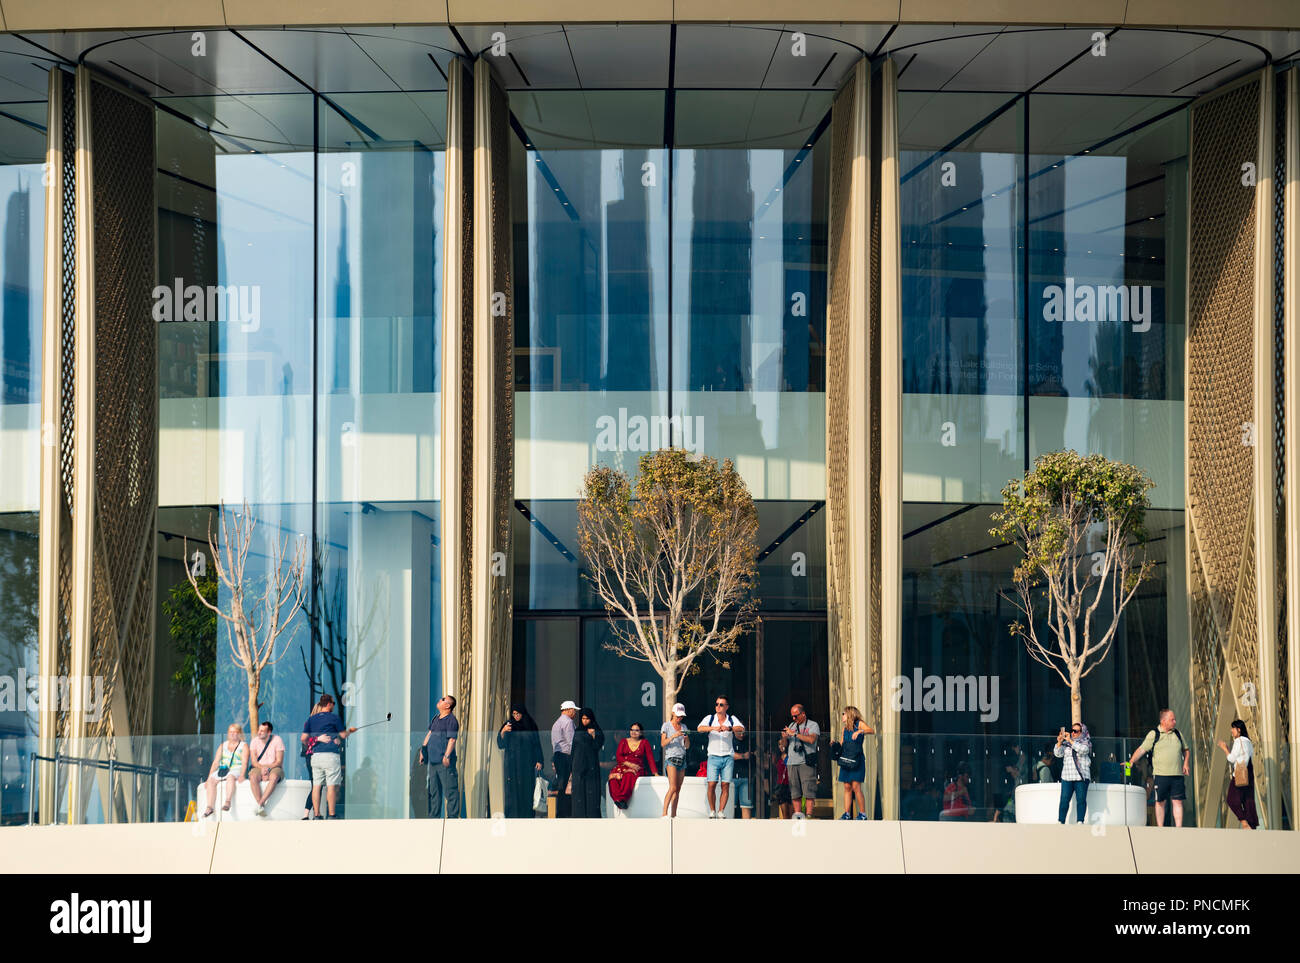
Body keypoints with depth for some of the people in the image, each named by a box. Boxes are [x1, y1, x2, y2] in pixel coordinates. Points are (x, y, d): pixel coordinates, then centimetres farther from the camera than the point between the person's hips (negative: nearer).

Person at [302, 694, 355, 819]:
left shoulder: (311, 719, 12)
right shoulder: (334, 717, -2)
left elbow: (303, 738, 9)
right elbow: (343, 735, 5)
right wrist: (350, 730, 26)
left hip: (315, 755, 5)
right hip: (330, 755, -5)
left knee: (316, 785, 5)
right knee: (332, 786, -4)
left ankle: (316, 815, 4)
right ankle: (331, 815, -6)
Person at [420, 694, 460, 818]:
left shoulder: (451, 720, -9)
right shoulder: (435, 719, 17)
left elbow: (452, 739, -16)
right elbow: (429, 734, 26)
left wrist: (446, 756, -24)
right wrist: (423, 749, 18)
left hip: (445, 762, -9)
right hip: (433, 760, 9)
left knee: (450, 789, -7)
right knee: (434, 789, 13)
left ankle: (453, 816, -6)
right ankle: (434, 816, 20)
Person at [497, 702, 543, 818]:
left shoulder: (531, 726, 6)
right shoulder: (509, 725, 5)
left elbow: (537, 744, 9)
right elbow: (500, 745, -1)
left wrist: (538, 761, -1)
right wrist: (503, 732, -17)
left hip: (527, 765, 1)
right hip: (512, 764, -1)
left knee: (527, 791, -3)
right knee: (512, 791, -7)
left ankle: (526, 817, -2)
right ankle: (511, 817, -9)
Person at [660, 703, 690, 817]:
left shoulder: (683, 727, 16)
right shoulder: (666, 726, 3)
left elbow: (687, 746, 15)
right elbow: (663, 743, -6)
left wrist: (686, 739, -6)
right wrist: (673, 736, -19)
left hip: (682, 759, 5)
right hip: (671, 758, -5)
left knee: (678, 790, 1)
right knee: (673, 787, -18)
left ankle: (674, 815, 2)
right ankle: (664, 813, -20)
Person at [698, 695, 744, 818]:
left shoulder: (732, 720, 7)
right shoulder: (710, 719, 6)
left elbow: (741, 729, -10)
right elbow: (699, 728, -11)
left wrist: (729, 728, -28)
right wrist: (713, 728, -27)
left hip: (728, 757, 1)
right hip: (714, 756, -1)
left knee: (726, 785, -4)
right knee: (711, 785, -9)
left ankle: (721, 812, 2)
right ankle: (712, 811, 2)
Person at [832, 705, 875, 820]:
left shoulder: (859, 724, -2)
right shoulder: (845, 729, 16)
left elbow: (872, 731, -19)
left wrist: (860, 731, -35)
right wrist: (836, 745, 0)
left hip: (857, 760, -6)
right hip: (845, 761, 6)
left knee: (856, 787, -11)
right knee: (847, 787, 4)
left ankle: (863, 814, -6)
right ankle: (847, 813, 5)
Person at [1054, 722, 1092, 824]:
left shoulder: (1085, 743, 7)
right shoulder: (1066, 743, 16)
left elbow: (1083, 750, -14)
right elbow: (1058, 754, 8)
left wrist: (1070, 740, -14)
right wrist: (1059, 742, -8)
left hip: (1081, 776, -2)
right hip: (1067, 777, 2)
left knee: (1081, 800, -7)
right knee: (1064, 800, -5)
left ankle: (1080, 821, -5)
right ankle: (1061, 821, -2)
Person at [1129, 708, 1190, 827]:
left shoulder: (1177, 734, 14)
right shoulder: (1153, 734, 1)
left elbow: (1186, 750, 26)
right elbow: (1141, 750, -5)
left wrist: (1185, 763, 10)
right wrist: (1131, 761, -18)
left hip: (1177, 775, 3)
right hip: (1161, 775, -3)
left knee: (1178, 801, -1)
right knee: (1160, 802, 1)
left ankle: (1179, 828, -1)